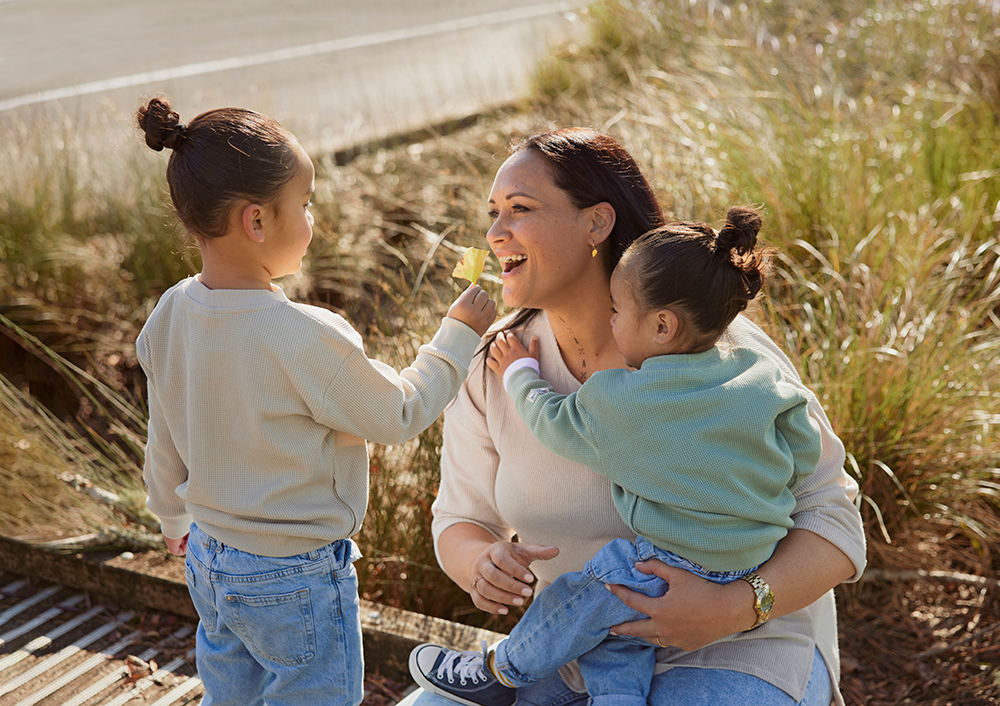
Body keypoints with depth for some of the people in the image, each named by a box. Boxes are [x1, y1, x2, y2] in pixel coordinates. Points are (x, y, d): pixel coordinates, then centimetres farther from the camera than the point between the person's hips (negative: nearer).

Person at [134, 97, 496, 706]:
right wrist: (459, 334, -2)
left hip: (209, 563, 7)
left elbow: (163, 446, 6)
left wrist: (176, 521, 24)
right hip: (298, 579, -7)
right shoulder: (307, 339, -29)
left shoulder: (169, 316, -7)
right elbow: (401, 415, -14)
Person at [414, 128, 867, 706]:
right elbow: (462, 521, 3)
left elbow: (833, 526, -16)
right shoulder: (492, 365, -7)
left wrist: (736, 606, -34)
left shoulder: (719, 350, -20)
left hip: (740, 649, -4)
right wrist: (482, 566, -22)